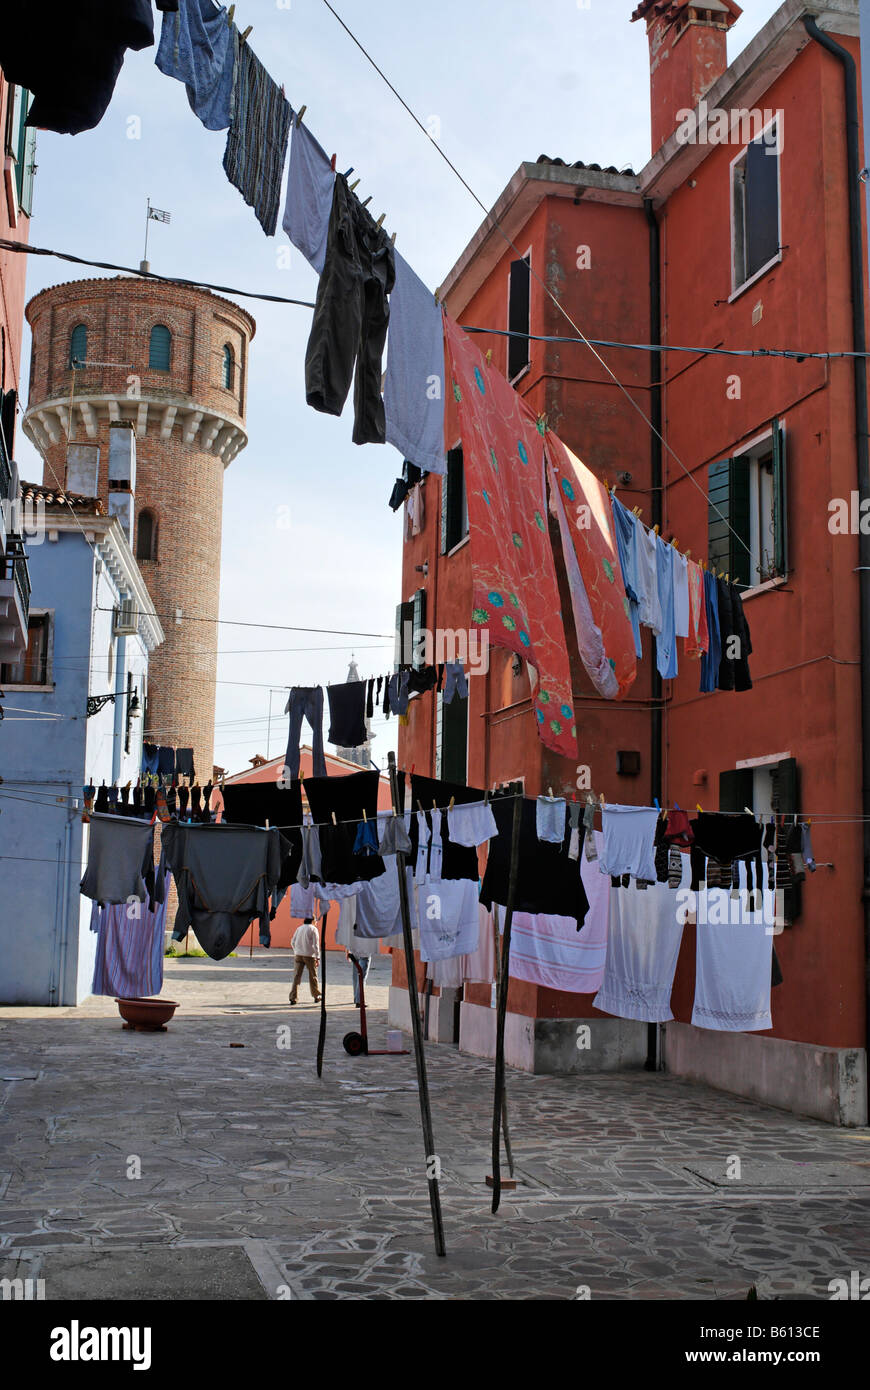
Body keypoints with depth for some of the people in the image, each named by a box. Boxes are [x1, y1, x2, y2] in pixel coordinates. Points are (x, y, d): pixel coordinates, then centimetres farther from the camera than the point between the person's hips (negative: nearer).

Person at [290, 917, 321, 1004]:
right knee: (313, 976, 11)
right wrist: (317, 957, -4)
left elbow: (292, 942, 13)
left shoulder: (299, 928, 11)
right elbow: (316, 944, -7)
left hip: (298, 955, 3)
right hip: (309, 955, -3)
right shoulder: (313, 929, -3)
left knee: (297, 975, 0)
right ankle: (316, 996, 22)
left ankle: (293, 997, -9)